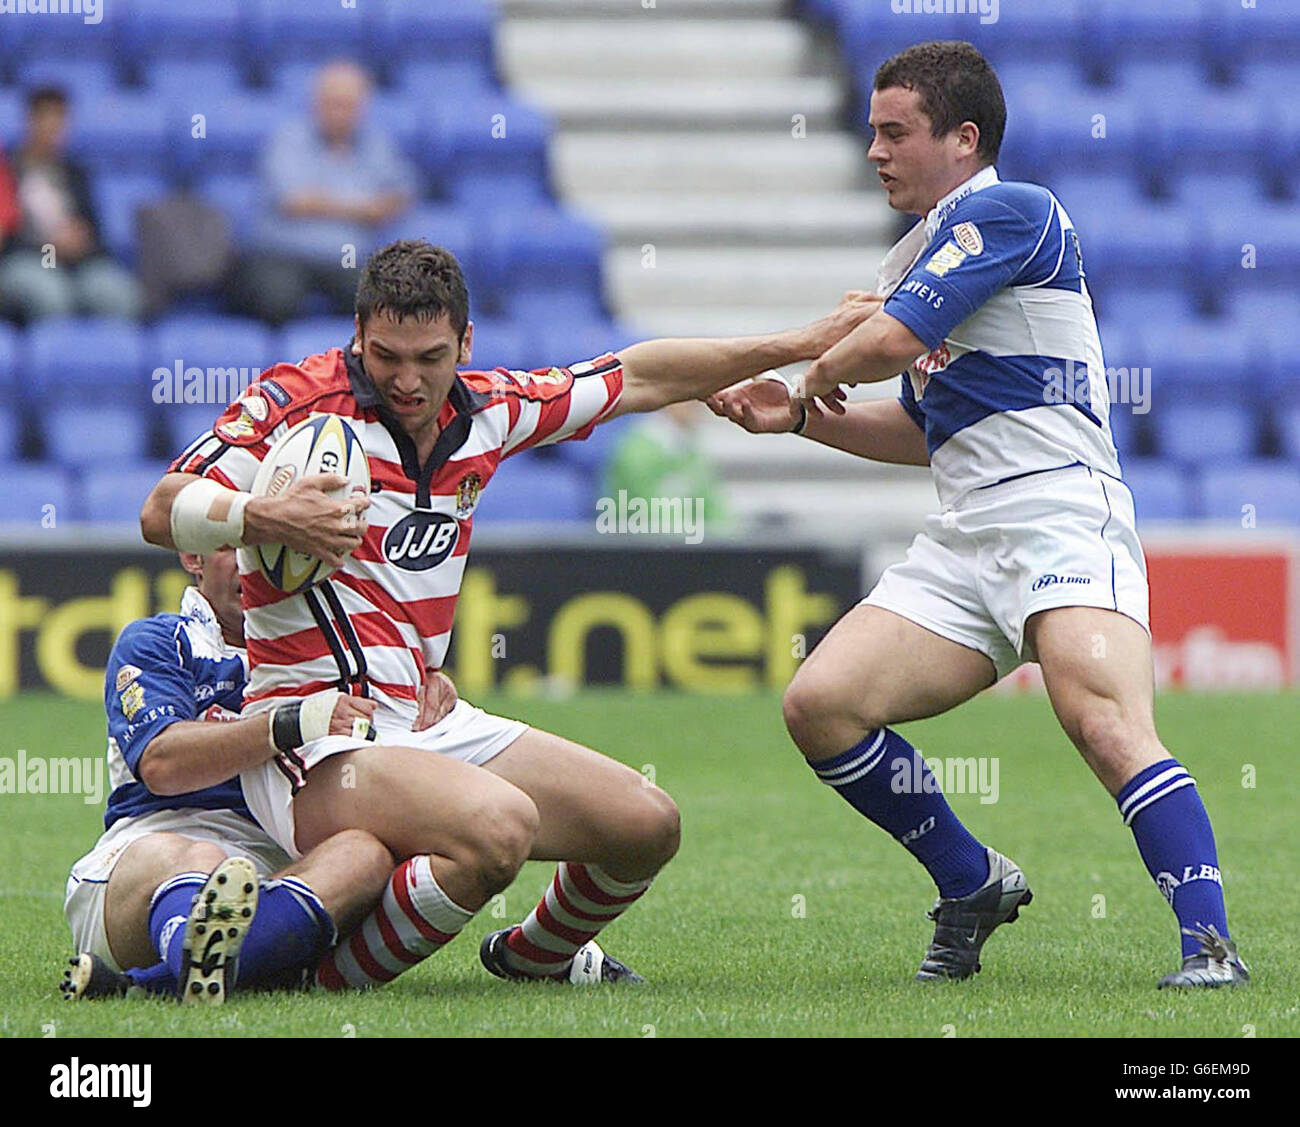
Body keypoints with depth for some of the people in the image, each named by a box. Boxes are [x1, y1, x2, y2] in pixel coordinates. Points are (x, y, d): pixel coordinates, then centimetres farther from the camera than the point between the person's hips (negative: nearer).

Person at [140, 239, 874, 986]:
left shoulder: (486, 412, 9)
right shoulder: (296, 401, -10)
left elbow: (637, 380, 22)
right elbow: (163, 512, -15)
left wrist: (797, 345, 26)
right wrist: (266, 518, -35)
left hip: (427, 722, 8)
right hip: (318, 738, -8)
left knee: (649, 825, 5)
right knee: (499, 827, -35)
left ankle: (537, 954, 33)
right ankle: (332, 971, -18)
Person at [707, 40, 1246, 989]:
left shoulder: (1007, 212, -6)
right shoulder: (916, 260, 24)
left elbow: (890, 342, -16)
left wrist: (821, 373, 6)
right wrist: (798, 416, 22)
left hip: (1061, 514, -9)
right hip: (962, 543, 9)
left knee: (1107, 724, -29)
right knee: (820, 703, -4)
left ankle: (1211, 944, -31)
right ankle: (973, 883, 11)